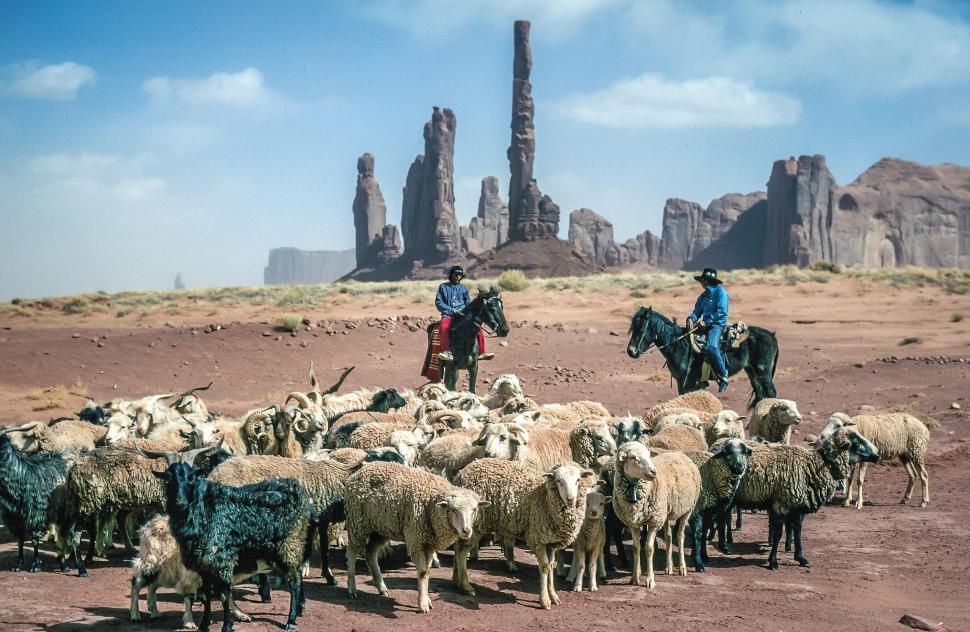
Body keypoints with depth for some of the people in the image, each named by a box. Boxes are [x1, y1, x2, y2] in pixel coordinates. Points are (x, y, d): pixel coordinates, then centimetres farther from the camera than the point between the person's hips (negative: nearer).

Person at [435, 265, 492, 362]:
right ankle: (447, 352, -46)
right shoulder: (443, 287, 9)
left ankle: (481, 353, -15)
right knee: (445, 326, -36)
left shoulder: (463, 288, 16)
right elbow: (438, 302, 2)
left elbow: (469, 303, 15)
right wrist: (452, 310, -9)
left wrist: (463, 311, -7)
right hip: (448, 314, -3)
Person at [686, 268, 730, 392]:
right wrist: (691, 319, -9)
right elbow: (697, 311, 14)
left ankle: (723, 377, -24)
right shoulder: (704, 295, 18)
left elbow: (721, 312, -16)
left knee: (711, 347, -32)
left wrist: (706, 322, -18)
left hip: (718, 324, -9)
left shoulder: (720, 292, -7)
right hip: (706, 325, 9)